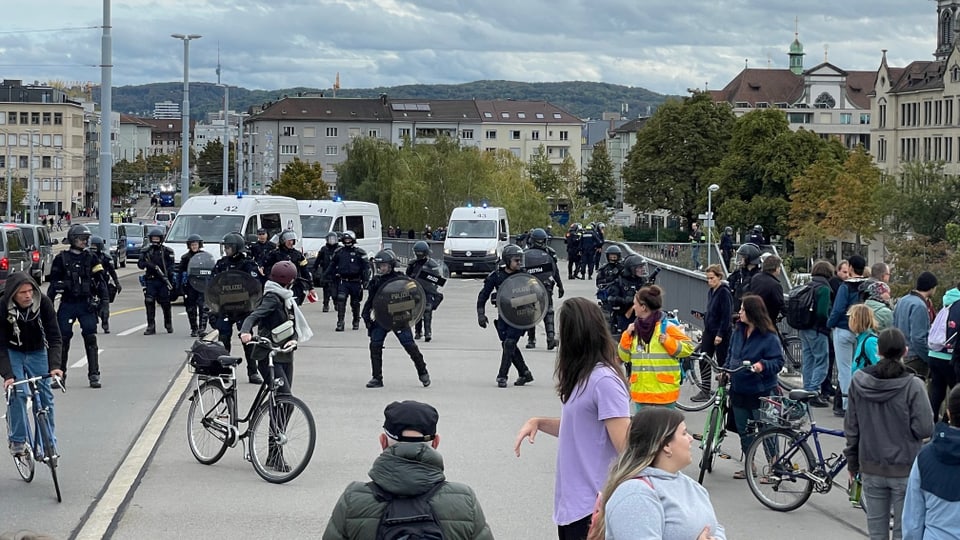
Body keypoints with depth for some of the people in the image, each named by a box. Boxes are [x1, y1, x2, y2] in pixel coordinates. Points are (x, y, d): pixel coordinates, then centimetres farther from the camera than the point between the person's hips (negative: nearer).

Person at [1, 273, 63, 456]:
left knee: (45, 397, 0)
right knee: (17, 393, -20)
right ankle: (17, 440, -10)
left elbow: (54, 337, -22)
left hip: (37, 352, 2)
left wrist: (55, 365, -35)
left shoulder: (44, 303, -24)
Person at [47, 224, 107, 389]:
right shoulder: (61, 259, 3)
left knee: (90, 339, -5)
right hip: (67, 304, 0)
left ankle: (94, 375, -2)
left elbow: (101, 281, 8)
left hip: (86, 304, 0)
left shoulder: (91, 258, 6)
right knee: (63, 339, 2)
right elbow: (53, 283, 6)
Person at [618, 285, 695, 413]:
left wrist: (668, 342, -18)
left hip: (664, 394, -6)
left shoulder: (667, 327, -8)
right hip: (640, 392, 6)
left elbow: (688, 347, -5)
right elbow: (624, 356, 13)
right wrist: (627, 336, 0)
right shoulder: (635, 328, 9)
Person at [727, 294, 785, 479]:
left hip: (761, 391, -7)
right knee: (744, 430, 15)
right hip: (739, 390, 7)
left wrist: (763, 365, -32)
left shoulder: (769, 337, -15)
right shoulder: (738, 330, 3)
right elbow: (731, 354, 16)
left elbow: (778, 361, -15)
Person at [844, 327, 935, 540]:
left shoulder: (859, 381, -4)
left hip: (871, 468, 3)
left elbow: (851, 427, 2)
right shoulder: (913, 386, -16)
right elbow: (925, 429, -16)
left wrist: (852, 462, 14)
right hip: (905, 470, -3)